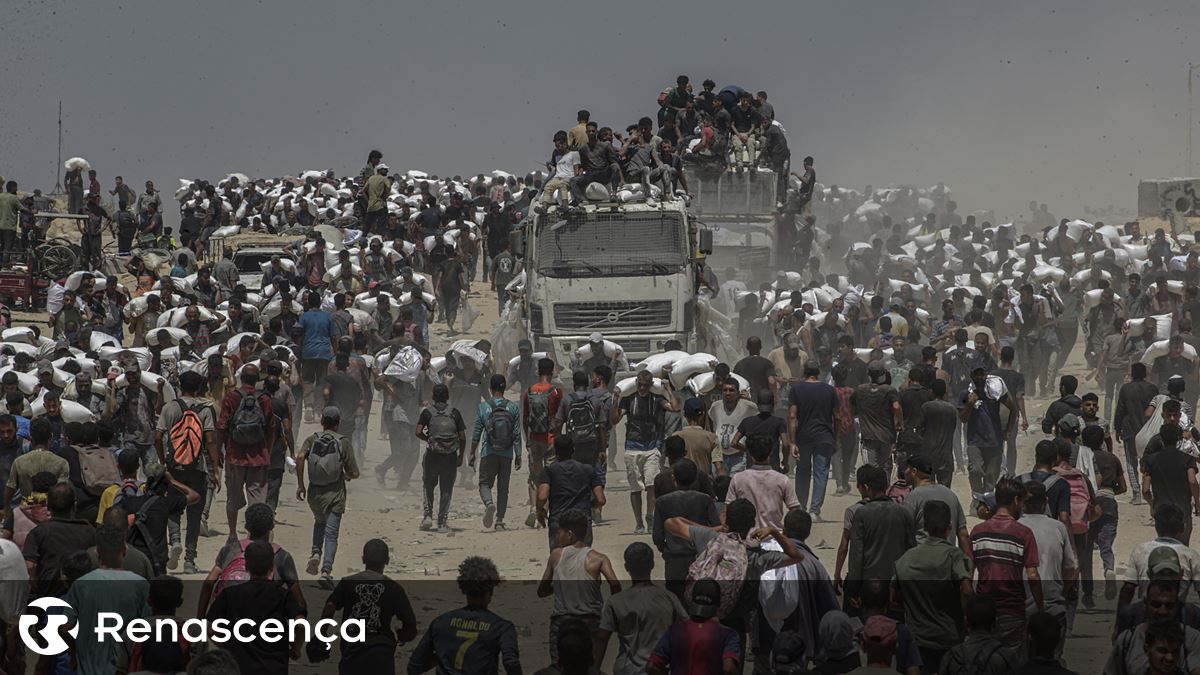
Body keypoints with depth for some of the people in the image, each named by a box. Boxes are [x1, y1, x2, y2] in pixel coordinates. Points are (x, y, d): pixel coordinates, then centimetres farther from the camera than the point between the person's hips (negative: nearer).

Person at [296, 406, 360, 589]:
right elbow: (354, 473, -5)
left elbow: (300, 457, -18)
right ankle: (326, 570, -16)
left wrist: (300, 484, -9)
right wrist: (346, 476, 20)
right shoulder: (344, 443, -3)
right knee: (331, 534, -2)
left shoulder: (312, 440, 1)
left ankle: (316, 553, 7)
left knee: (319, 522, 29)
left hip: (314, 493, 3)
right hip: (335, 495, -3)